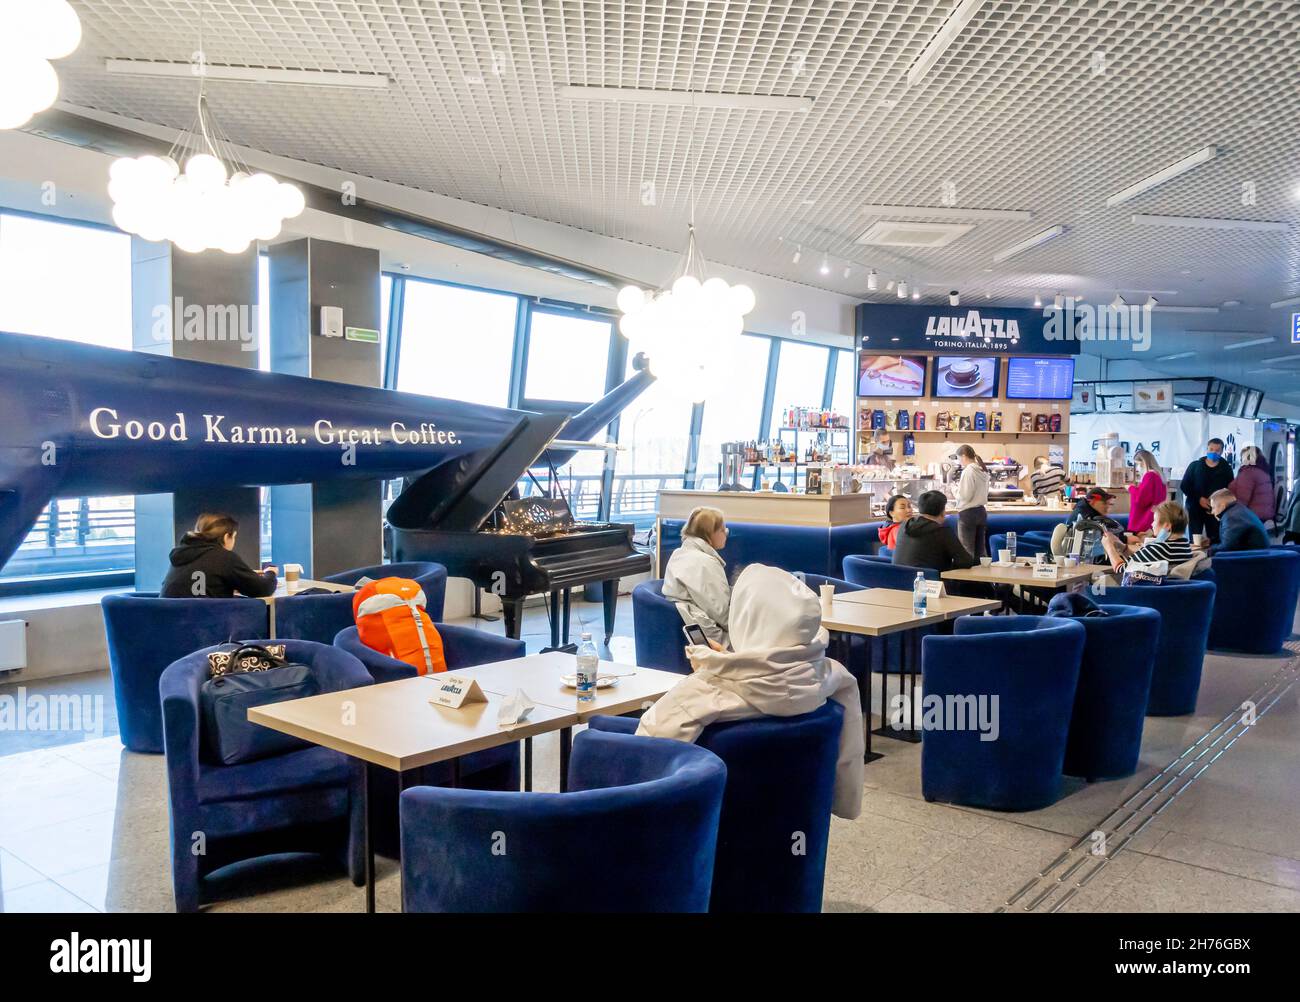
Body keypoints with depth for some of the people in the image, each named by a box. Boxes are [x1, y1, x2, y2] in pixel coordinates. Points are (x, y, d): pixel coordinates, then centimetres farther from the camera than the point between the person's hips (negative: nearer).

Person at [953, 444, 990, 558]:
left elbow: (965, 495, -17)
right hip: (981, 511, 8)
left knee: (967, 551, -2)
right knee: (980, 550, 11)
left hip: (968, 513, -8)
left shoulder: (968, 471, -15)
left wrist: (958, 487, 2)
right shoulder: (983, 471, 9)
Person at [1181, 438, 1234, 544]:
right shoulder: (1194, 466, 7)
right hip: (1195, 508, 0)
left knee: (1215, 541, -5)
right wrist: (1199, 499, -10)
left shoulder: (1226, 469, 7)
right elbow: (1184, 486, 3)